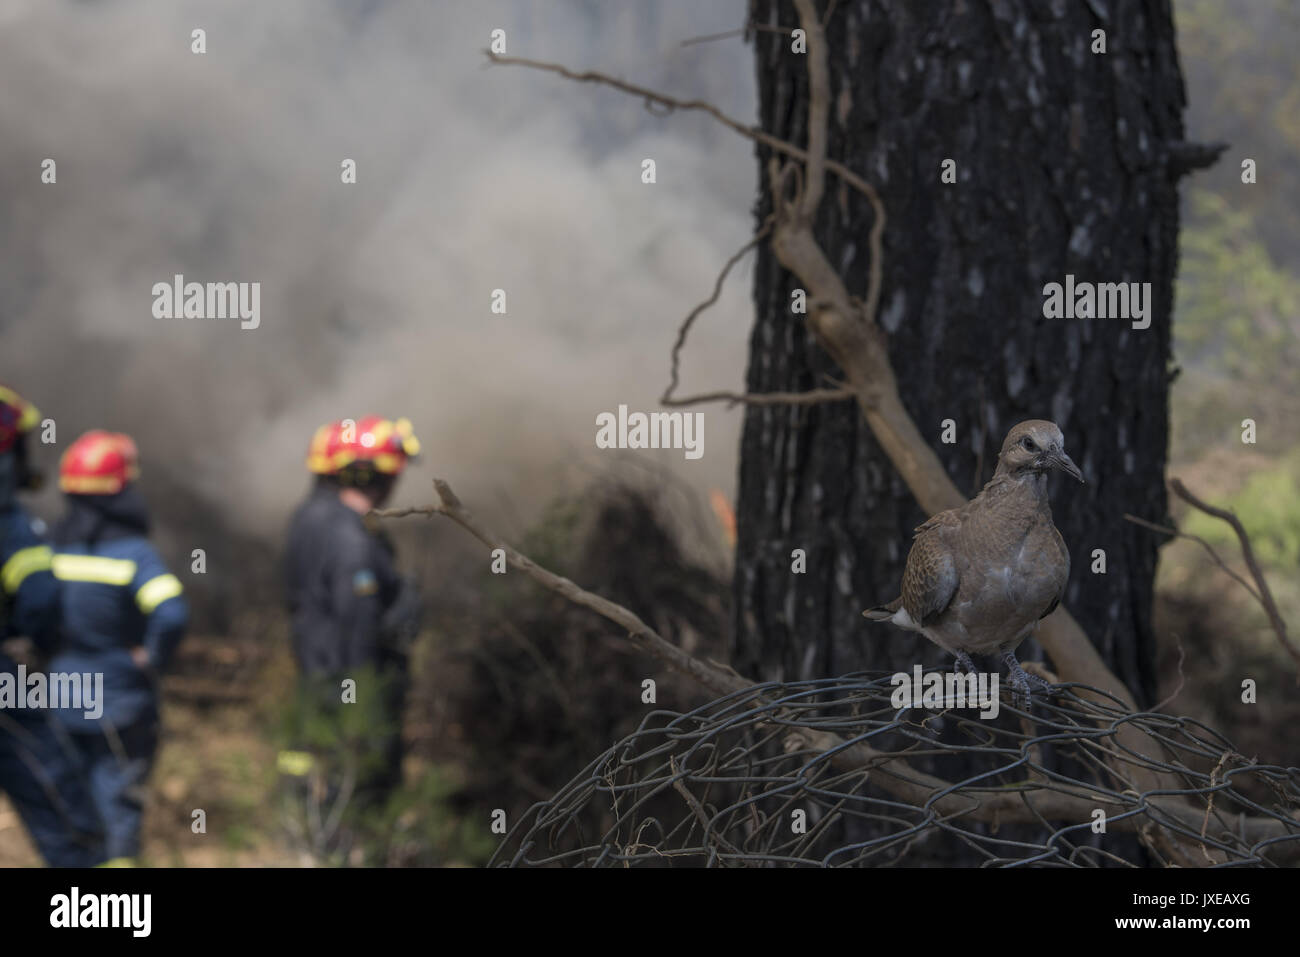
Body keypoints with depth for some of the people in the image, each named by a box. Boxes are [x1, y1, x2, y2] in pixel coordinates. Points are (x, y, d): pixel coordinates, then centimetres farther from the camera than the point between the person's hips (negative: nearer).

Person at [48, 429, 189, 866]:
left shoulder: (49, 547, -1)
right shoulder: (132, 552, -16)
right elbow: (172, 614, -29)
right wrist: (152, 659, -12)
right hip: (118, 705, -4)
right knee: (117, 812, 3)